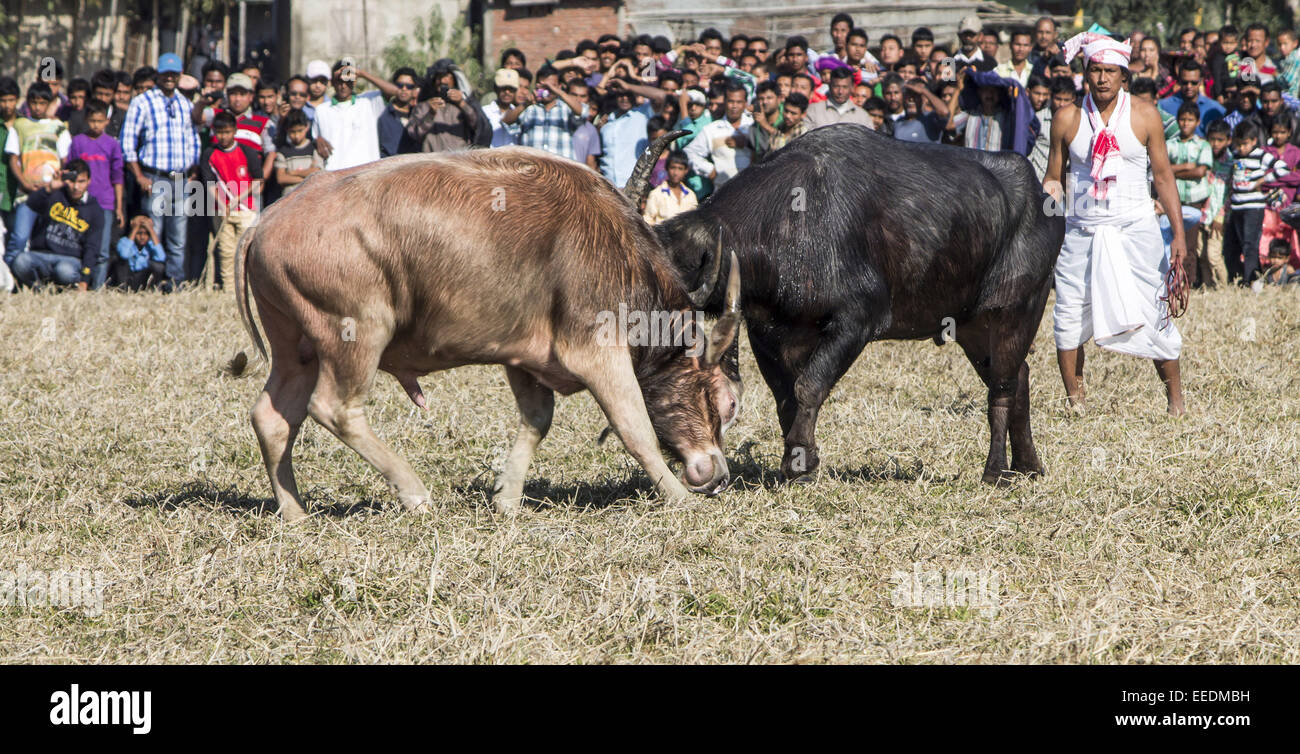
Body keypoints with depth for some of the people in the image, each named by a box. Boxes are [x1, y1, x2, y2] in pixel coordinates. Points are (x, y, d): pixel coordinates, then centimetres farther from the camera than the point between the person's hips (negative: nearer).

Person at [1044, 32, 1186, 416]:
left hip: (1135, 228, -1)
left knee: (1153, 313, -4)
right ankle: (1075, 400, 3)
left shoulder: (1144, 116, 1)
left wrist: (1179, 232, -1)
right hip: (1082, 229, 1)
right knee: (1070, 314, -5)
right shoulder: (1067, 118, 2)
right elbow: (1054, 179, 10)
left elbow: (1164, 177, 4)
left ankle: (1175, 399, 4)